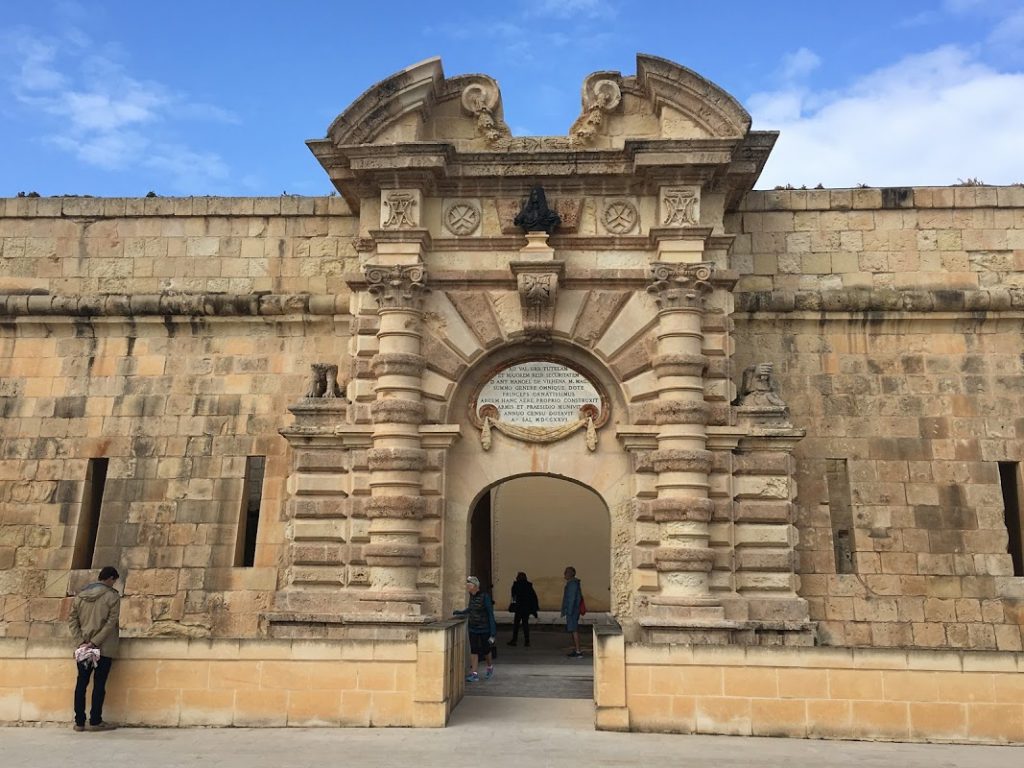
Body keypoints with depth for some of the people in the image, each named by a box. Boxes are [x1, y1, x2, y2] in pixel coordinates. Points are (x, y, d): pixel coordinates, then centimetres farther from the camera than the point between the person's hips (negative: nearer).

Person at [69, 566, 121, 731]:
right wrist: (95, 642, -14)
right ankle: (95, 721, 4)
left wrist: (80, 642, -2)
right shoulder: (112, 596, -7)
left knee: (81, 683, 10)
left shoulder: (80, 595, 8)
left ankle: (79, 722, 13)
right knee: (99, 684, 2)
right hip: (104, 648, -4)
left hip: (83, 648, 4)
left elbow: (72, 619, 4)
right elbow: (111, 622, -16)